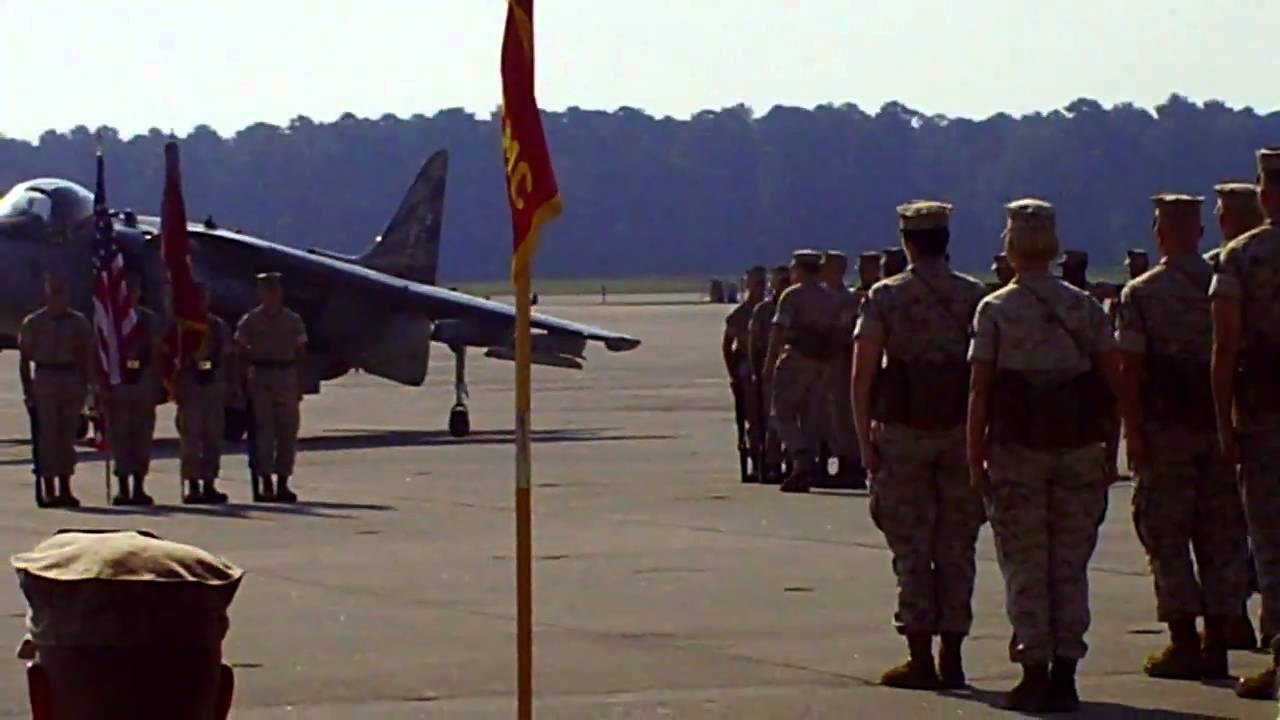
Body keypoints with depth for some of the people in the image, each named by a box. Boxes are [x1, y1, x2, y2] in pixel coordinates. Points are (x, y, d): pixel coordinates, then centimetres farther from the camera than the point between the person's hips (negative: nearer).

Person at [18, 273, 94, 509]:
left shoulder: (79, 322, 8)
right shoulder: (33, 323, 2)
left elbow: (87, 357, 11)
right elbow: (24, 359, 3)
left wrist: (88, 385, 4)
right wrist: (28, 389, -4)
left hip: (72, 381, 2)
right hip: (44, 381, -2)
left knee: (67, 437, 5)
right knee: (48, 436, -5)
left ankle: (65, 489, 11)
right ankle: (49, 491, -3)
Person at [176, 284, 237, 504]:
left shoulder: (220, 326, 11)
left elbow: (229, 357, 14)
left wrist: (232, 385, 8)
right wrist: (175, 386, -11)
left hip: (215, 384, 4)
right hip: (190, 384, -4)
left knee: (213, 437, 5)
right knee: (191, 438, -4)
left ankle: (209, 484, 11)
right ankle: (193, 485, -1)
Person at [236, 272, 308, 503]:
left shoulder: (293, 321, 9)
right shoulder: (250, 321, 2)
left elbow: (300, 354, 11)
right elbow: (242, 353, 2)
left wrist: (299, 385, 6)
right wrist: (244, 380, -6)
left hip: (286, 374, 3)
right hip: (260, 376, -3)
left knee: (287, 431, 2)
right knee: (263, 429, -4)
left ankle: (283, 483, 9)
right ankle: (266, 482, -1)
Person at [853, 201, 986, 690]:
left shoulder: (885, 297, -3)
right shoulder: (975, 296, 2)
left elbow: (862, 376, -7)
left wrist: (866, 441, -1)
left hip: (903, 433, -2)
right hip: (962, 432, 2)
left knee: (912, 549, 3)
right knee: (957, 548, 8)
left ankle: (920, 658, 1)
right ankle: (952, 659, 9)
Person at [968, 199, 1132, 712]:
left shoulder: (995, 310, -3)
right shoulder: (1085, 306, 5)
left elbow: (980, 389, -6)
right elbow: (1114, 379, 1)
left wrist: (975, 457, -2)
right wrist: (1110, 448, 7)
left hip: (1017, 448, -2)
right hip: (1079, 447, 3)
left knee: (1025, 567, 3)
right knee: (1071, 566, 7)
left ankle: (1034, 675, 0)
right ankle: (1064, 677, 6)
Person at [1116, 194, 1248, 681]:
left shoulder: (1142, 293, -4)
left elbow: (1130, 366, -9)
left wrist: (1132, 428, -7)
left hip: (1166, 422, -3)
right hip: (1221, 420, 3)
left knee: (1166, 534, 2)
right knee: (1222, 535, 7)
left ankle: (1184, 644, -1)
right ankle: (1217, 644, 7)